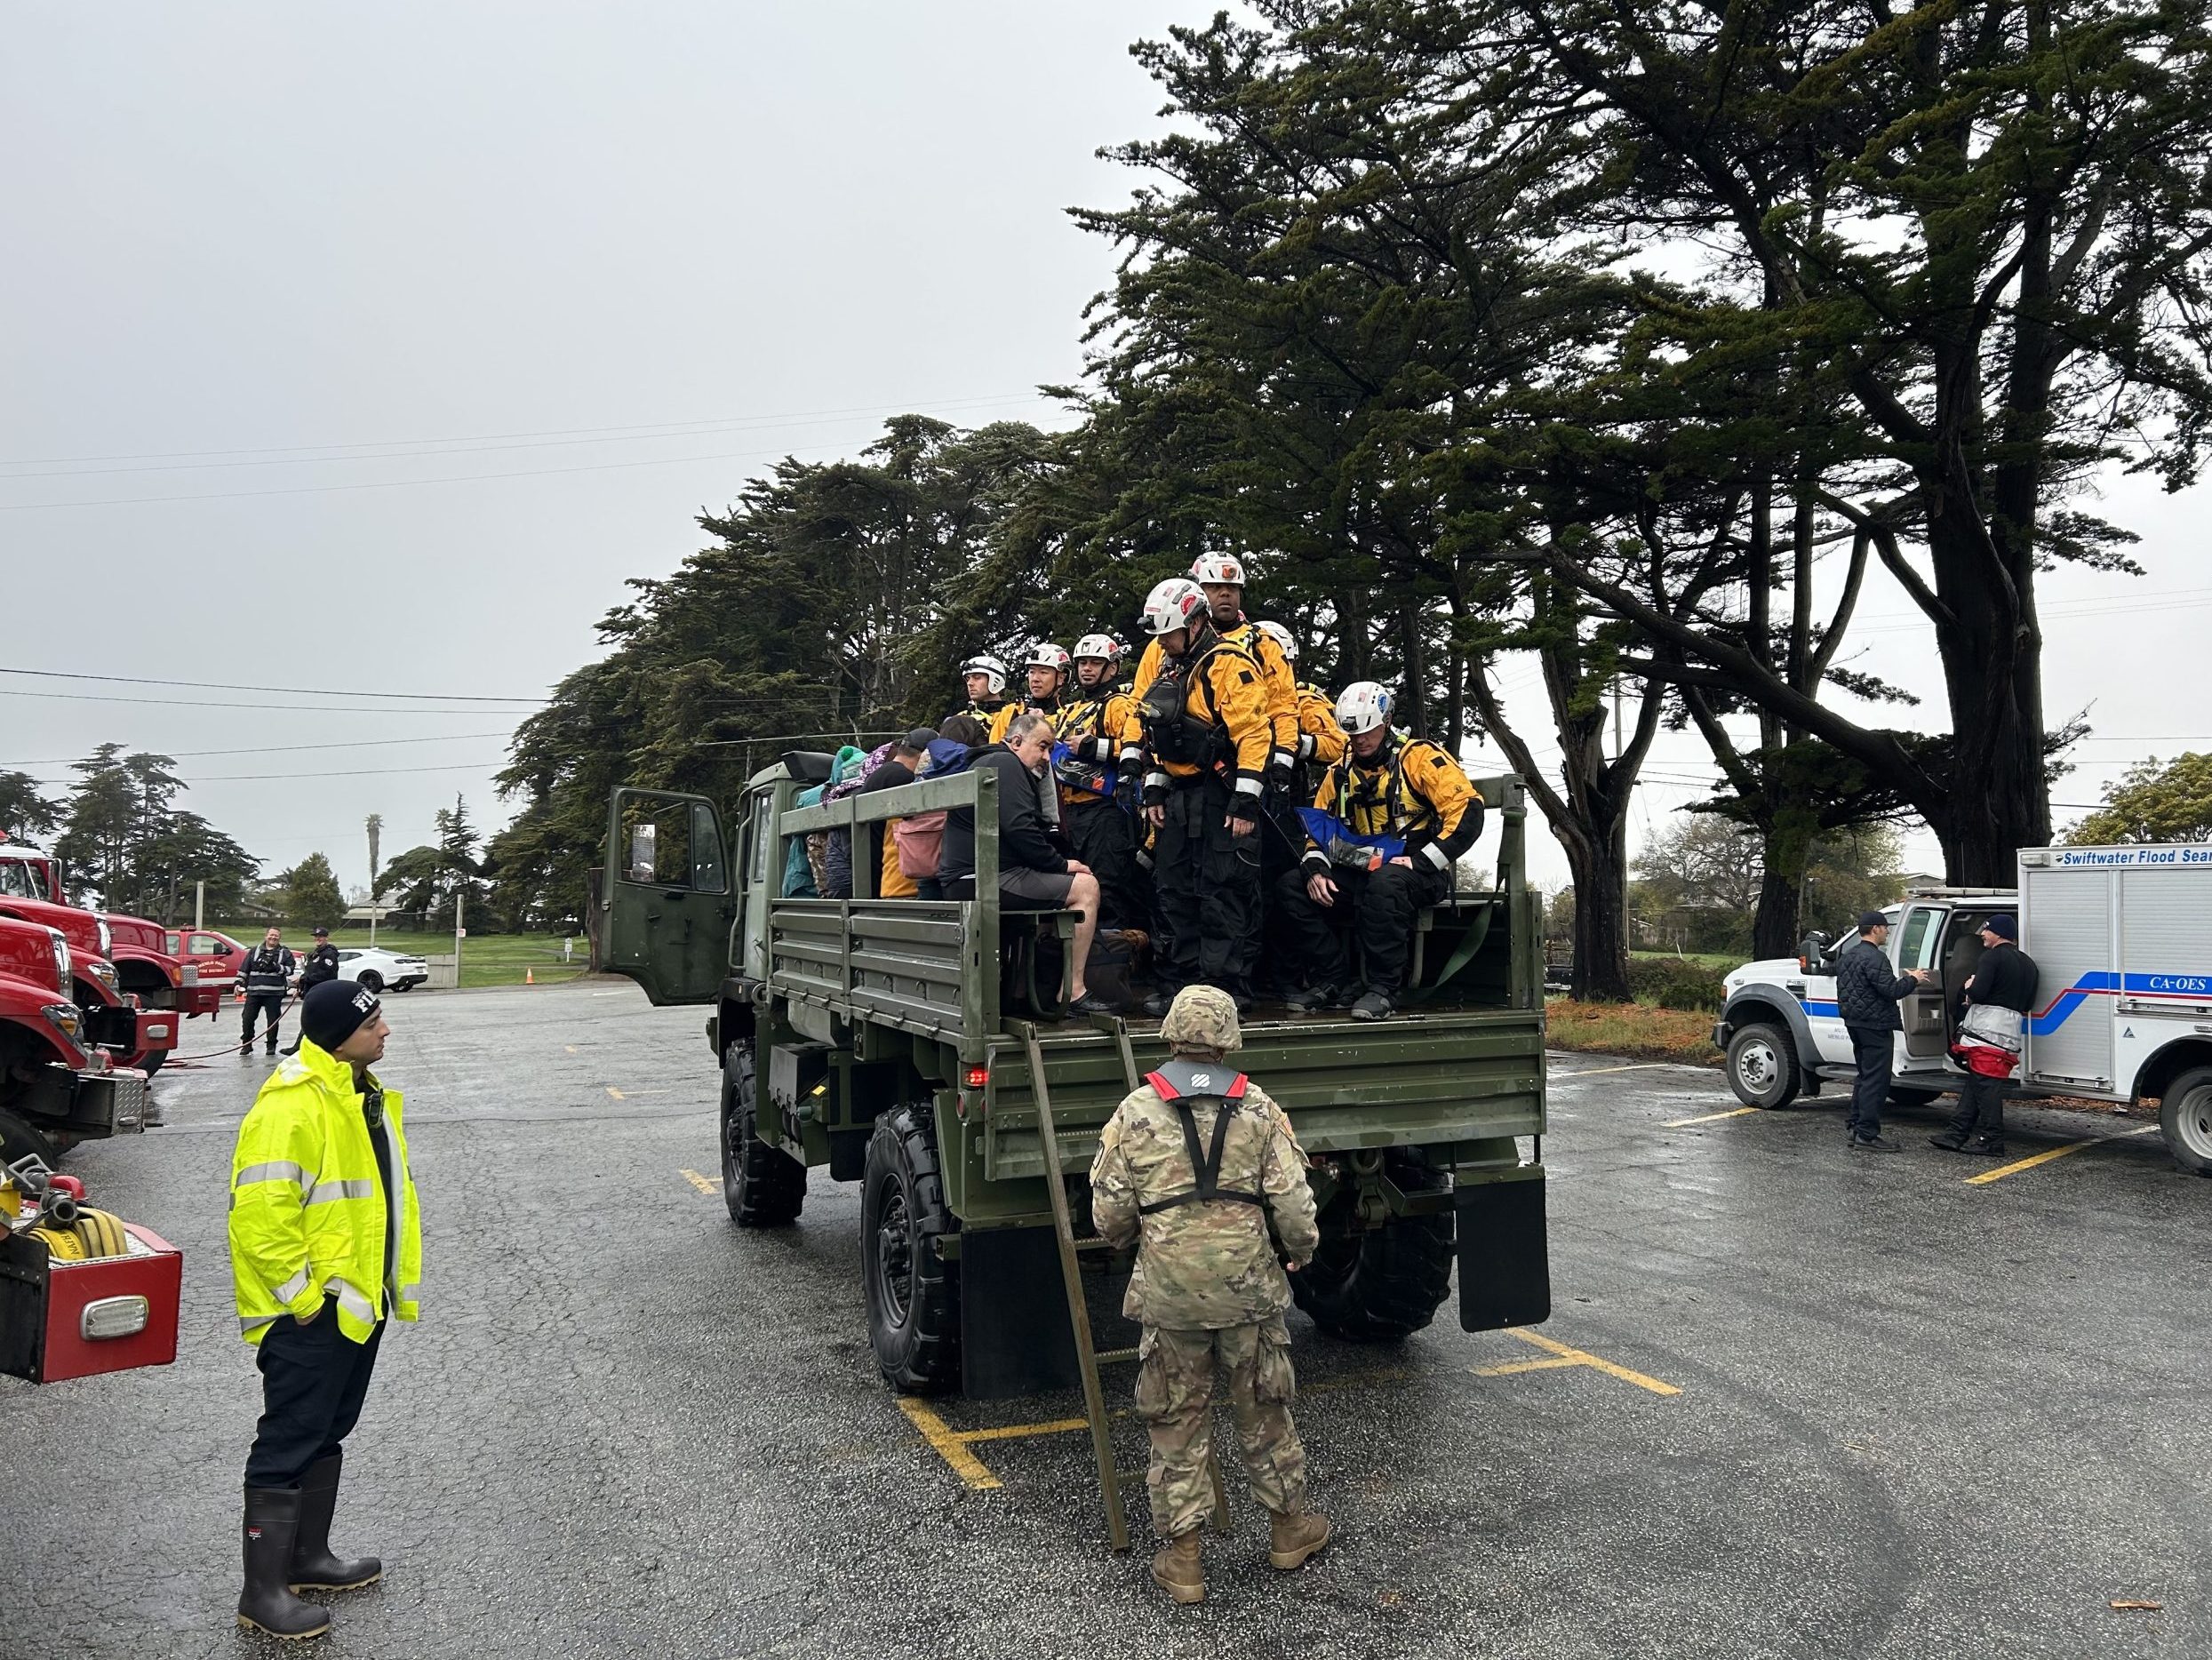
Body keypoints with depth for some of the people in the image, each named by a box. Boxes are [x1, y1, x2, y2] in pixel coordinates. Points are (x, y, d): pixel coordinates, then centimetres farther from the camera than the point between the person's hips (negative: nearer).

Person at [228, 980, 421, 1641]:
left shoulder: (364, 1095, 10)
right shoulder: (292, 1103, -22)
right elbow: (260, 1210, -27)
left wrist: (395, 1282, 17)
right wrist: (300, 1295, -21)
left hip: (359, 1302, 9)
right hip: (311, 1312, -9)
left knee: (327, 1434, 20)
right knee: (288, 1443, 1)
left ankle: (308, 1555, 34)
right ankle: (264, 1592, 12)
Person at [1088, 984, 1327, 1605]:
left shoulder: (1135, 1112, -4)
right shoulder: (1259, 1109, -3)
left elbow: (1109, 1211, -2)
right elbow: (1293, 1203, -4)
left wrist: (1129, 1242, 20)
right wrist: (1301, 1250, 15)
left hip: (1168, 1294, -1)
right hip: (1249, 1289, 1)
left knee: (1176, 1425, 10)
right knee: (1264, 1412, 18)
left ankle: (1181, 1559, 18)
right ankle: (1289, 1528, 35)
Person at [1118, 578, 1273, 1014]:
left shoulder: (1229, 663, -14)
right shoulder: (1160, 657, 9)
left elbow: (1254, 734, -18)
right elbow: (1142, 723, 16)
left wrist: (1245, 802, -21)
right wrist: (1153, 789, 12)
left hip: (1221, 794, -8)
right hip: (1177, 794, 8)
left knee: (1224, 894, -5)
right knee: (1172, 891, 10)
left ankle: (1226, 988, 1)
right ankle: (1176, 985, 18)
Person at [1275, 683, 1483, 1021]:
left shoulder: (1419, 757, -6)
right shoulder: (1340, 773, 12)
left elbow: (1467, 811, -15)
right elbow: (1319, 827, 16)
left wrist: (1422, 861, -20)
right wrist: (1315, 869, -6)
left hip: (1417, 871, -6)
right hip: (1361, 870, 6)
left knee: (1385, 883, -40)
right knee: (1290, 887, -11)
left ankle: (1383, 987, -28)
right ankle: (1332, 980, -6)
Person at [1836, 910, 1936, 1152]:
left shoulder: (1849, 956, 14)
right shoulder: (1874, 957, -17)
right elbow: (1891, 990, -24)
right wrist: (1913, 980, -5)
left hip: (1855, 1022, 10)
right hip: (1875, 1026, -10)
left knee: (1865, 1077, 18)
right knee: (1876, 1081, -6)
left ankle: (1856, 1130, 20)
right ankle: (1867, 1136, -7)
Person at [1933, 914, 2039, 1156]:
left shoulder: (1992, 957, -9)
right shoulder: (2028, 963, 19)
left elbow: (1978, 992, -19)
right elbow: (2028, 1003, 22)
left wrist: (1970, 988, 4)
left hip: (1987, 1029, -9)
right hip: (2011, 1032, 9)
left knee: (1985, 1084, -4)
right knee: (1974, 1083, 11)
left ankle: (1990, 1140, -2)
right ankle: (1957, 1134, 13)